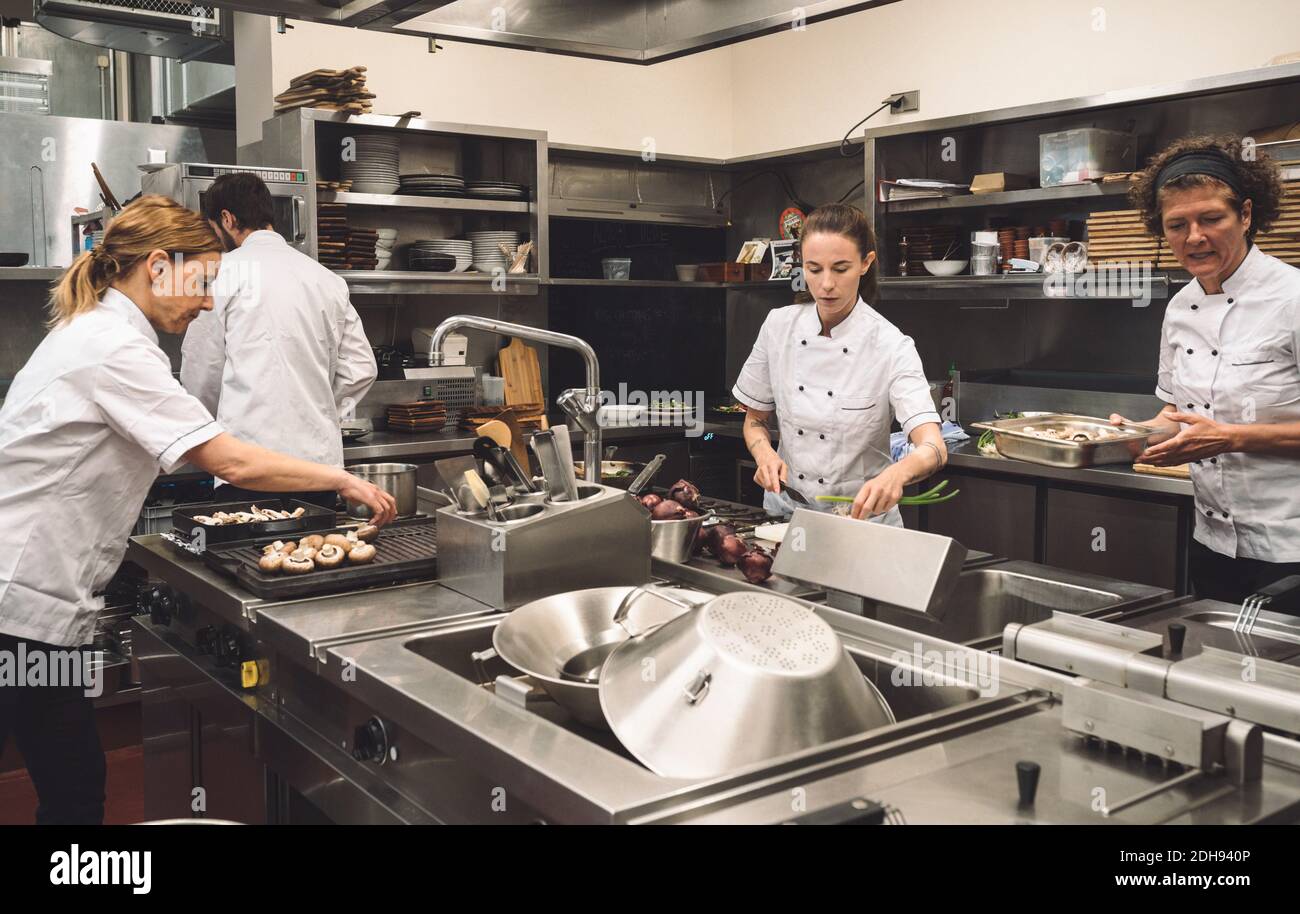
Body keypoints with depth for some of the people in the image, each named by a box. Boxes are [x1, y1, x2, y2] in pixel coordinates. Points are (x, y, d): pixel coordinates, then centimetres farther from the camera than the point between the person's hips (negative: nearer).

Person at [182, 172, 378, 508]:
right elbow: (361, 368, 11)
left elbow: (200, 372, 2)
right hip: (320, 456, 5)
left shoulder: (224, 272, -3)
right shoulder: (327, 279, 12)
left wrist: (215, 418, 21)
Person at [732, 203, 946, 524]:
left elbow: (933, 449, -22)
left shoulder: (891, 346, -12)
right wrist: (765, 454, -13)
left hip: (861, 518, -2)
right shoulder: (778, 326, -2)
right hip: (785, 513, 2)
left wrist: (897, 473, -43)